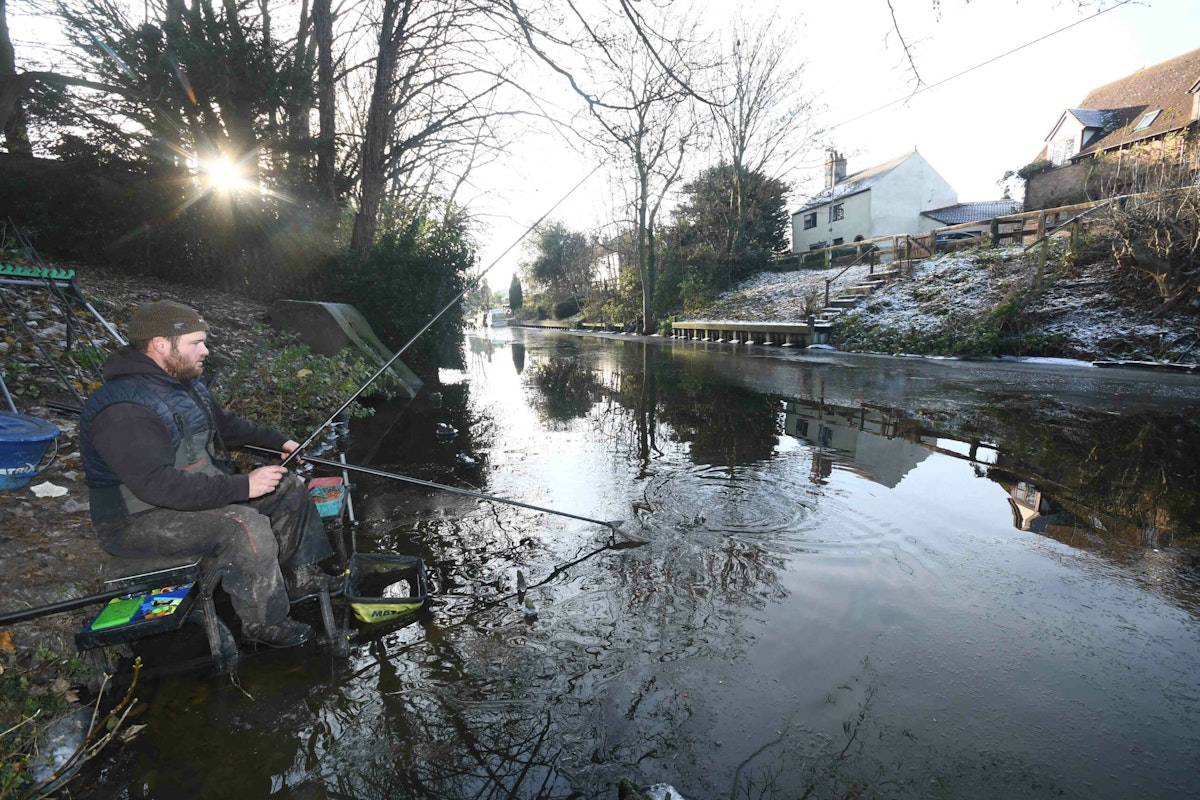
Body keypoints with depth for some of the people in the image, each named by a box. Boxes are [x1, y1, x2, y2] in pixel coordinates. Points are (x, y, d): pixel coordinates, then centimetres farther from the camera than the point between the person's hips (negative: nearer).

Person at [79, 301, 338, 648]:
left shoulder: (186, 382, 4)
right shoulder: (124, 410, -28)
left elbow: (225, 424, 20)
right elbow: (159, 485, -35)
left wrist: (278, 441, 13)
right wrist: (243, 486, -35)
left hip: (203, 491, 10)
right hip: (139, 521, -10)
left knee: (289, 488, 5)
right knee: (245, 523, -32)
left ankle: (300, 577, 17)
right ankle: (262, 621, -12)